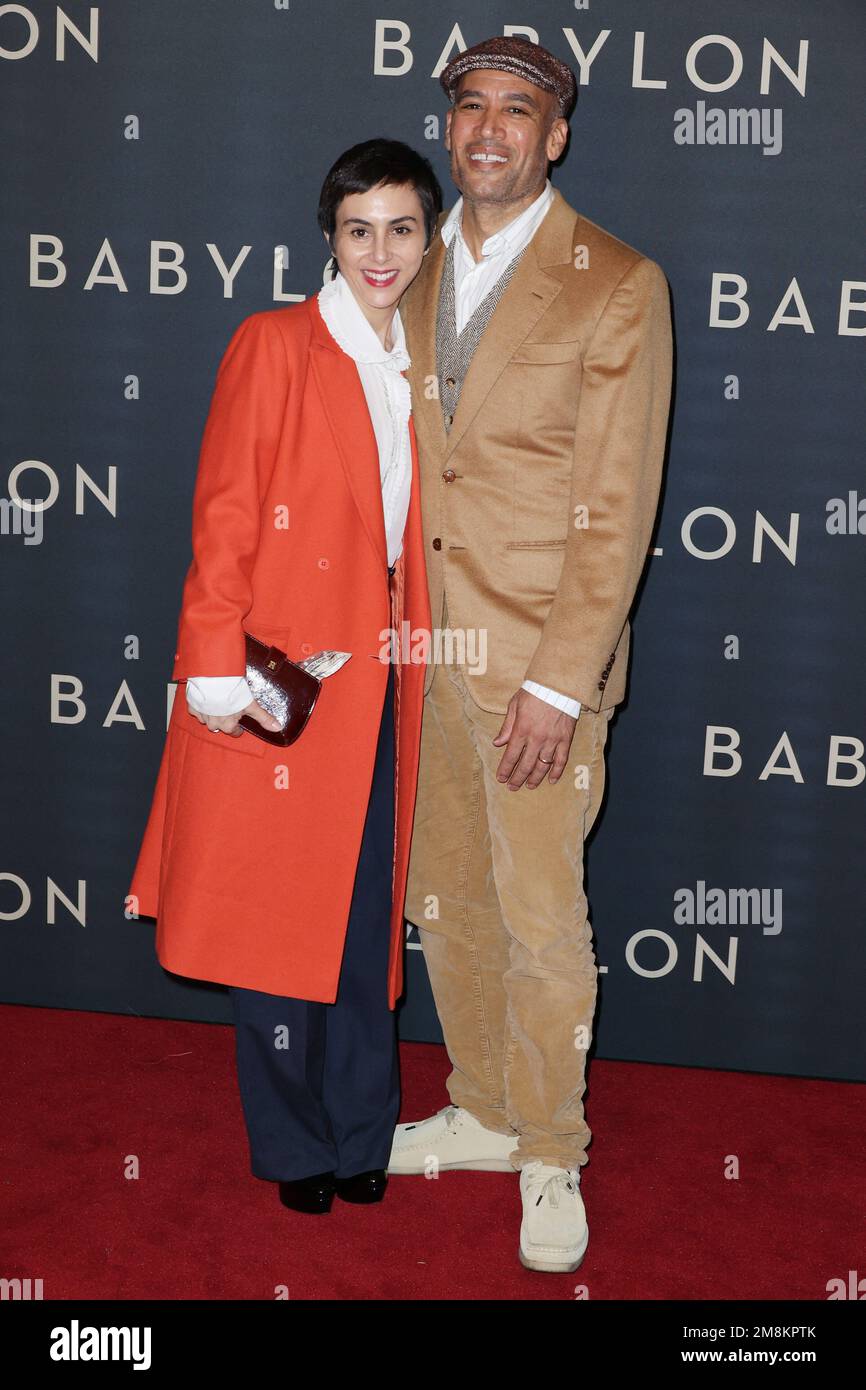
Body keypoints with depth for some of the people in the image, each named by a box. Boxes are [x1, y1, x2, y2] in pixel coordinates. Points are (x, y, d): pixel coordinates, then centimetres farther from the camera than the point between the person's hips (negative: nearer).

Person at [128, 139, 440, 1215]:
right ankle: (293, 1145, 23)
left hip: (380, 681, 5)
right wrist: (220, 673, -14)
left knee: (368, 914, 12)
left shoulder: (420, 366, 12)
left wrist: (412, 647, 6)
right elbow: (222, 519, -9)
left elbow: (412, 534, 14)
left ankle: (360, 1131, 28)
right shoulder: (273, 346, -5)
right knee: (280, 917, 5)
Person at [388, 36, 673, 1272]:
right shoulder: (415, 273, 10)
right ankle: (483, 1113, 36)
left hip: (541, 658, -5)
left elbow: (619, 508, -12)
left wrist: (559, 682, -16)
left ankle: (551, 1155, 24)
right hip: (421, 647, 6)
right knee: (445, 900, 16)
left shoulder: (617, 287, -8)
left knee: (543, 921, 3)